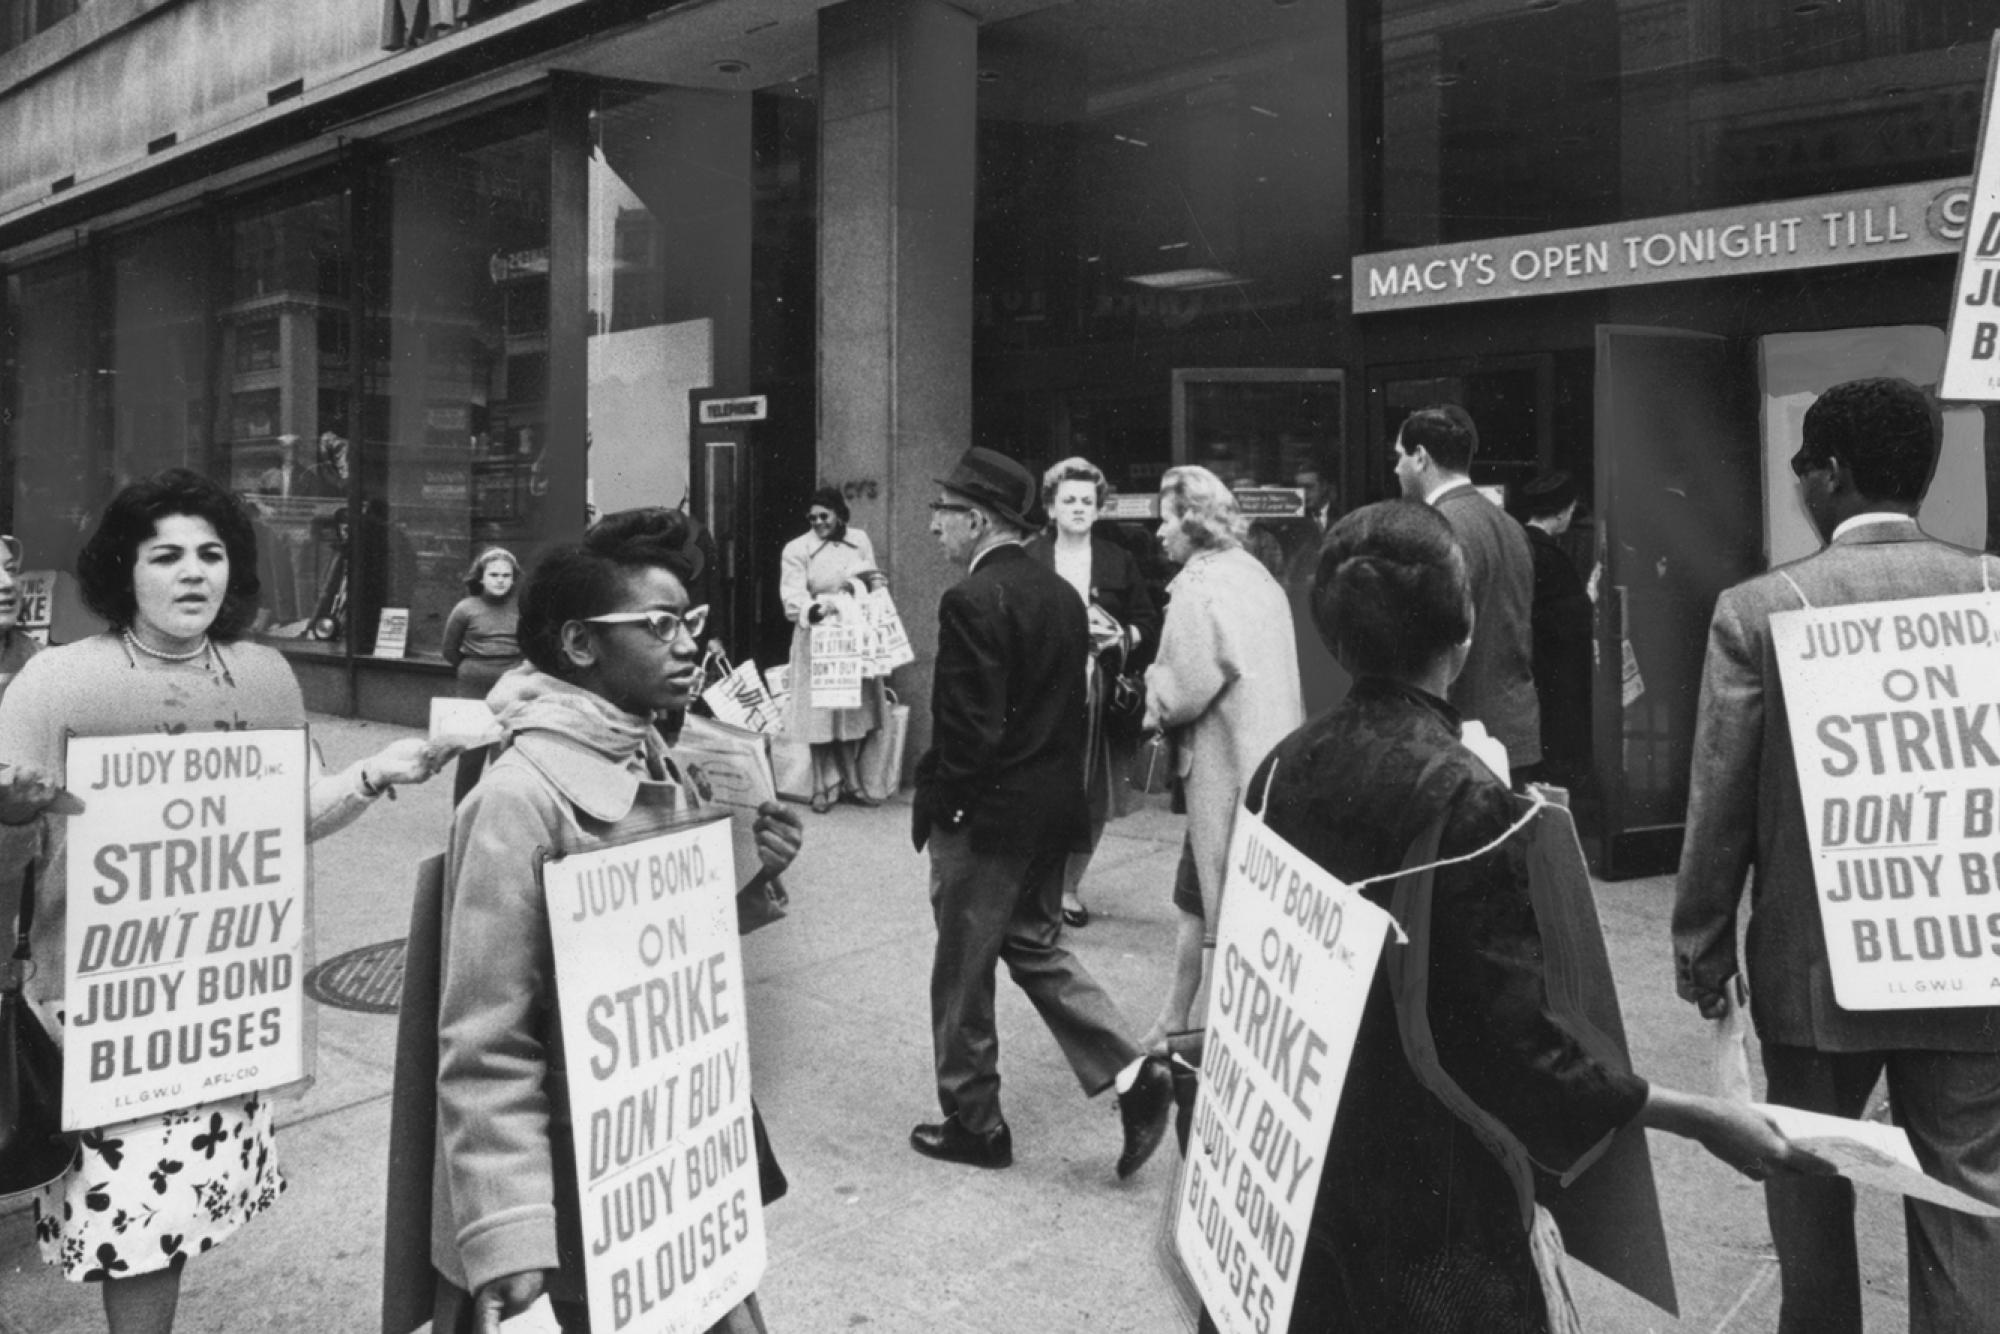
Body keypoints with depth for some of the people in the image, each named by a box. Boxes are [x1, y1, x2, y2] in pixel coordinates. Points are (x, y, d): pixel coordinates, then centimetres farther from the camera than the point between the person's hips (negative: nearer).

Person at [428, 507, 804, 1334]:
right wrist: (506, 1238, -24)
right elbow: (487, 1046, -21)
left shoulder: (663, 774, 2)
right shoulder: (520, 799, -22)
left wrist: (749, 877, -5)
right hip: (572, 1198, -7)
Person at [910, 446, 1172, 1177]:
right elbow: (1072, 705, 11)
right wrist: (1058, 788, 17)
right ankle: (1130, 1073, 12)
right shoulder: (1062, 594, 7)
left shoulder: (971, 600, -19)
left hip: (986, 815, -8)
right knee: (1036, 945, 21)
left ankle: (973, 1123, 22)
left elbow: (968, 728, -22)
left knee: (962, 971, 8)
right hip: (1054, 807, 8)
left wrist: (932, 807, -10)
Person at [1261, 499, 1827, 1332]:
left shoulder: (1284, 768, -4)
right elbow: (1516, 1041, -22)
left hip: (1297, 1159, 6)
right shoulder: (1461, 794, -23)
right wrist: (1702, 1119, -13)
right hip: (1425, 1189, -6)